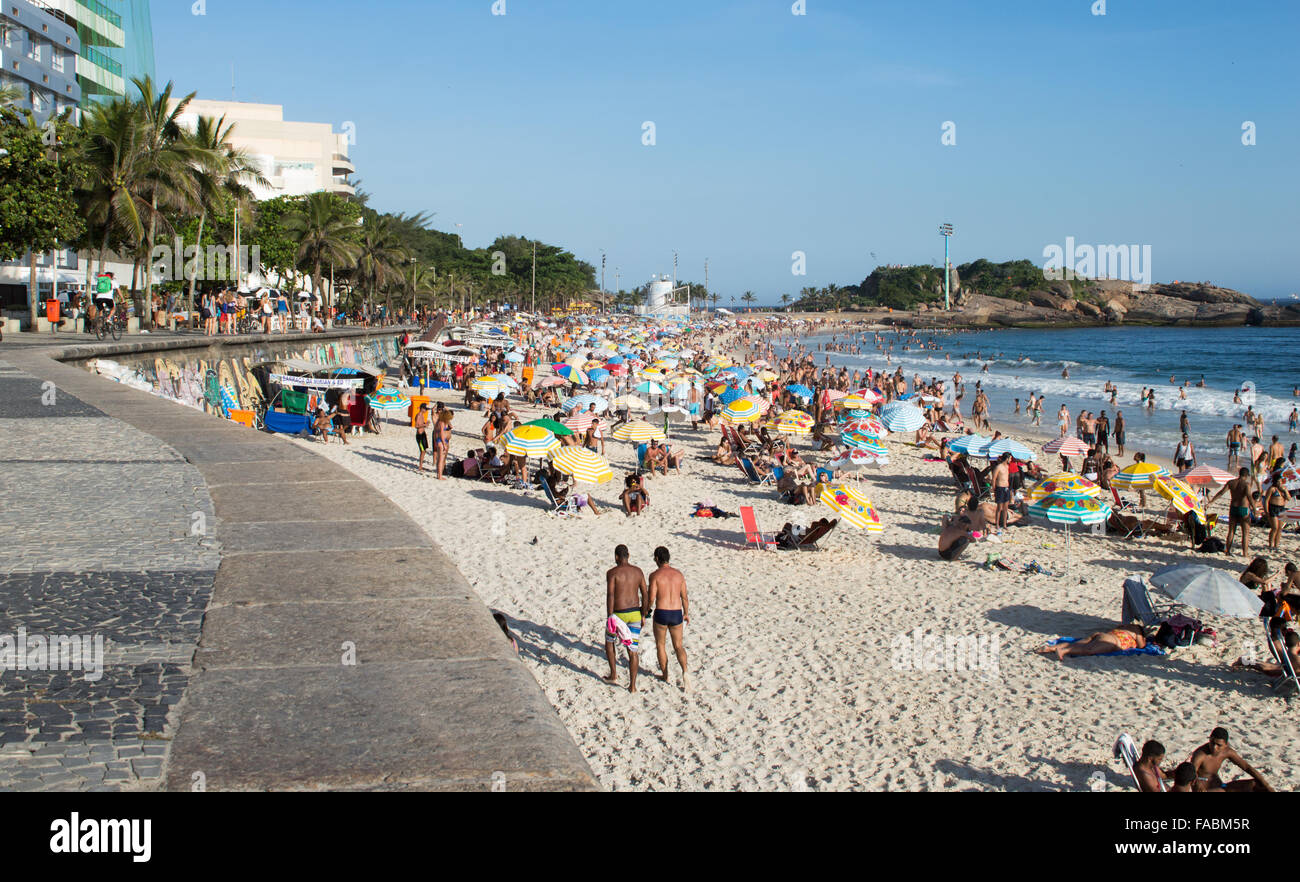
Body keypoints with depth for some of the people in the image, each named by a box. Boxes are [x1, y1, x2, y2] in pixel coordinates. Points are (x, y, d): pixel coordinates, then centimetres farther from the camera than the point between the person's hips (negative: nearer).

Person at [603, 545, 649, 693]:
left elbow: (610, 596, -17)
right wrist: (643, 615, 14)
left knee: (609, 642, 23)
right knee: (633, 650, 6)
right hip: (635, 613, 3)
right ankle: (632, 685, 7)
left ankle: (613, 675, 24)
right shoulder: (637, 571, 4)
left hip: (618, 614, -3)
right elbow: (645, 594, 5)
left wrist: (609, 618, -17)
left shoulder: (612, 573, -10)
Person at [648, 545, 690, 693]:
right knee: (678, 646, 12)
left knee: (660, 644, 18)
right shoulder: (678, 574, 5)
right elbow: (684, 597, 9)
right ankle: (685, 671, -12)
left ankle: (665, 675, 25)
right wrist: (686, 613, 23)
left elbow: (651, 598, -11)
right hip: (676, 614, 3)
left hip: (661, 614, -3)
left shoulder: (655, 575, -8)